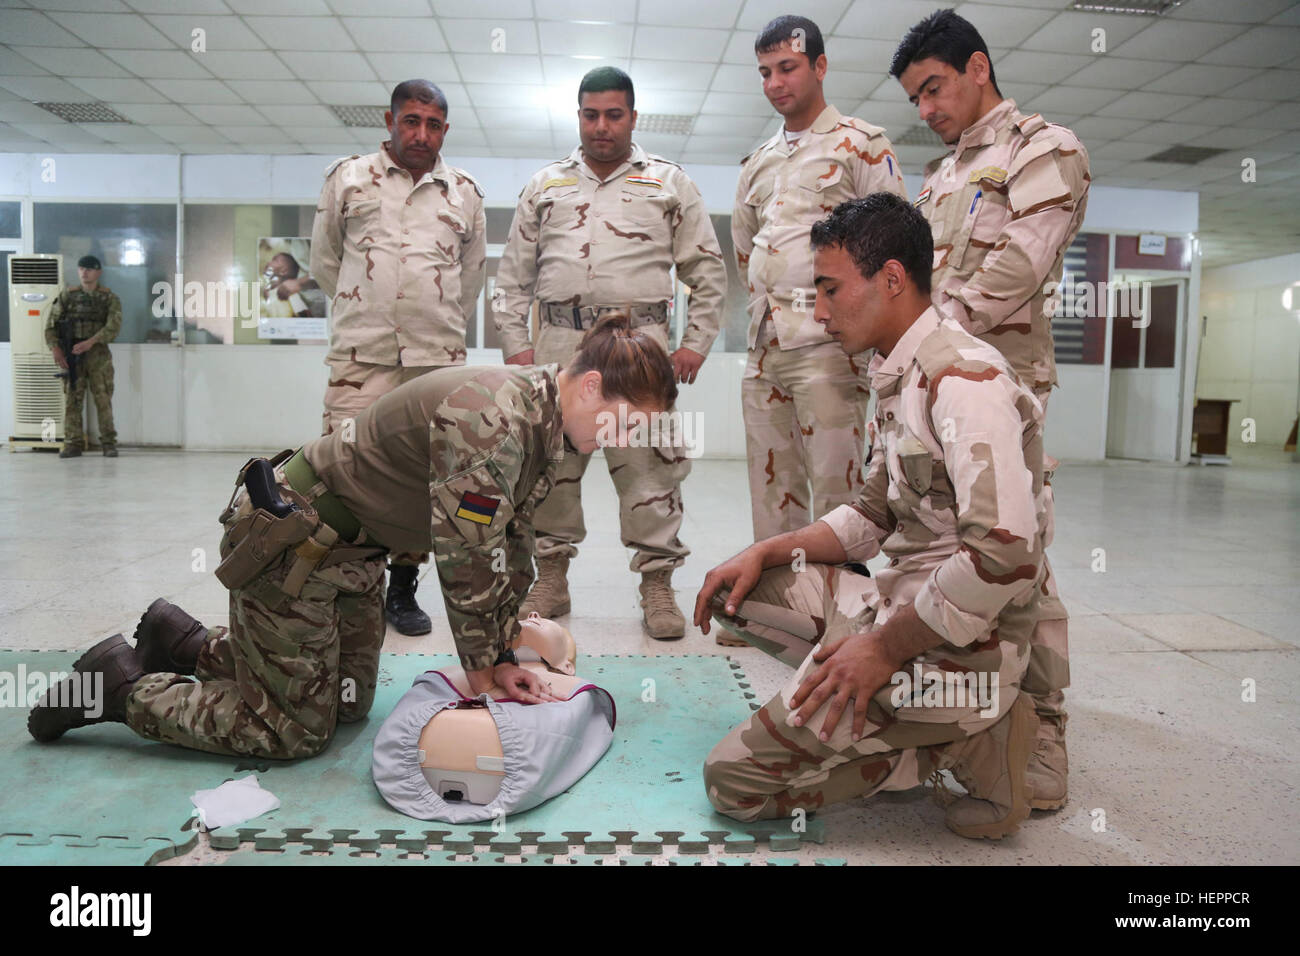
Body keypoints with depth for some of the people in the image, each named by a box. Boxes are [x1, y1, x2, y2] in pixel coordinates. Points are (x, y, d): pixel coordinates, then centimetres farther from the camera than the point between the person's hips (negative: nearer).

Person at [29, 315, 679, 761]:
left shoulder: (543, 424, 1)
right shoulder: (489, 419, -31)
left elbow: (511, 548, 8)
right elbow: (465, 557, -27)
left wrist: (501, 657, 7)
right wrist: (480, 670, -11)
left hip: (352, 545, 10)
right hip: (291, 537, -10)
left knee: (350, 702, 18)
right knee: (295, 730, -2)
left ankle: (187, 644, 31)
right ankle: (123, 685, 14)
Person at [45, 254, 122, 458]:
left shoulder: (110, 298, 3)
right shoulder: (68, 295, 10)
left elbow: (114, 326, -11)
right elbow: (51, 322, 9)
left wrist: (90, 342, -23)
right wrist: (55, 348, -5)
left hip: (98, 353, -2)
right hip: (71, 355, 2)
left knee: (103, 399, -3)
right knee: (72, 399, 1)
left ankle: (109, 443, 2)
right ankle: (73, 443, 4)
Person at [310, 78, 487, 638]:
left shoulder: (464, 192, 14)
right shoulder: (348, 178, 10)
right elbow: (324, 262, 18)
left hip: (438, 360, 2)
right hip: (361, 357, -1)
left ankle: (402, 590, 15)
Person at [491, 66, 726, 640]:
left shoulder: (669, 183, 12)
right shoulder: (545, 186, 17)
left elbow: (708, 270, 11)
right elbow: (513, 275, 16)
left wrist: (695, 343, 2)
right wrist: (515, 344, 6)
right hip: (558, 343, 2)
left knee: (648, 463, -5)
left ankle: (657, 582, 5)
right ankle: (551, 579, 16)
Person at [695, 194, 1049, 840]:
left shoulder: (964, 377, -19)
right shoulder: (895, 378, 13)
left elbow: (1004, 555, -28)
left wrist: (884, 648, -20)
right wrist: (768, 552, 5)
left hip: (954, 644, -10)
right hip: (899, 605, 10)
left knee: (733, 780, -10)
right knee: (733, 589, 13)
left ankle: (967, 743, -3)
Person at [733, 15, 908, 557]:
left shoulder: (861, 144, 3)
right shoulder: (757, 163, 21)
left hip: (826, 339, -6)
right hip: (764, 345, 6)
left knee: (835, 486, -8)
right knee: (772, 487, 9)